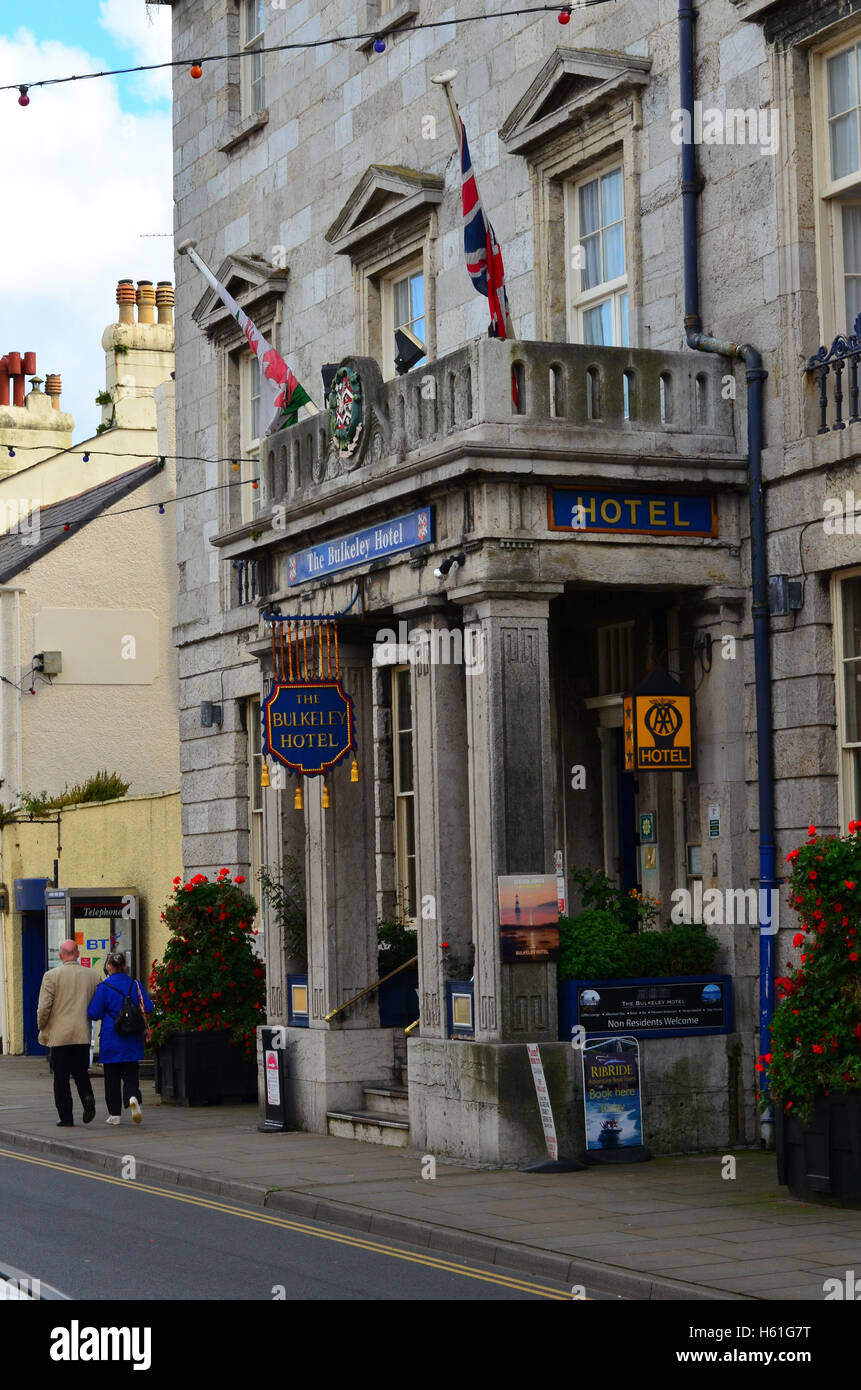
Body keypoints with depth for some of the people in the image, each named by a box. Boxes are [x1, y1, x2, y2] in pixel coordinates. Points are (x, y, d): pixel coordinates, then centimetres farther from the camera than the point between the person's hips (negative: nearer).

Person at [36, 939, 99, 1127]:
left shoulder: (51, 975, -7)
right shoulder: (91, 975, 3)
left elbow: (44, 1007, -9)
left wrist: (42, 1028, 4)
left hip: (59, 1035, -3)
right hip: (83, 1034, 3)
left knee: (61, 1076, 4)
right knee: (81, 1072, 15)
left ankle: (65, 1116, 3)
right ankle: (87, 1097, -13)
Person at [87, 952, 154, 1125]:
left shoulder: (104, 987, -10)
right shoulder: (135, 985, -1)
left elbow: (94, 1013, -10)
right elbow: (149, 1008, -1)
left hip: (111, 1040, -2)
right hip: (132, 1040, 2)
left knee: (112, 1077, 8)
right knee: (131, 1074, 6)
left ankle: (114, 1114, 10)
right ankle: (133, 1097, -23)